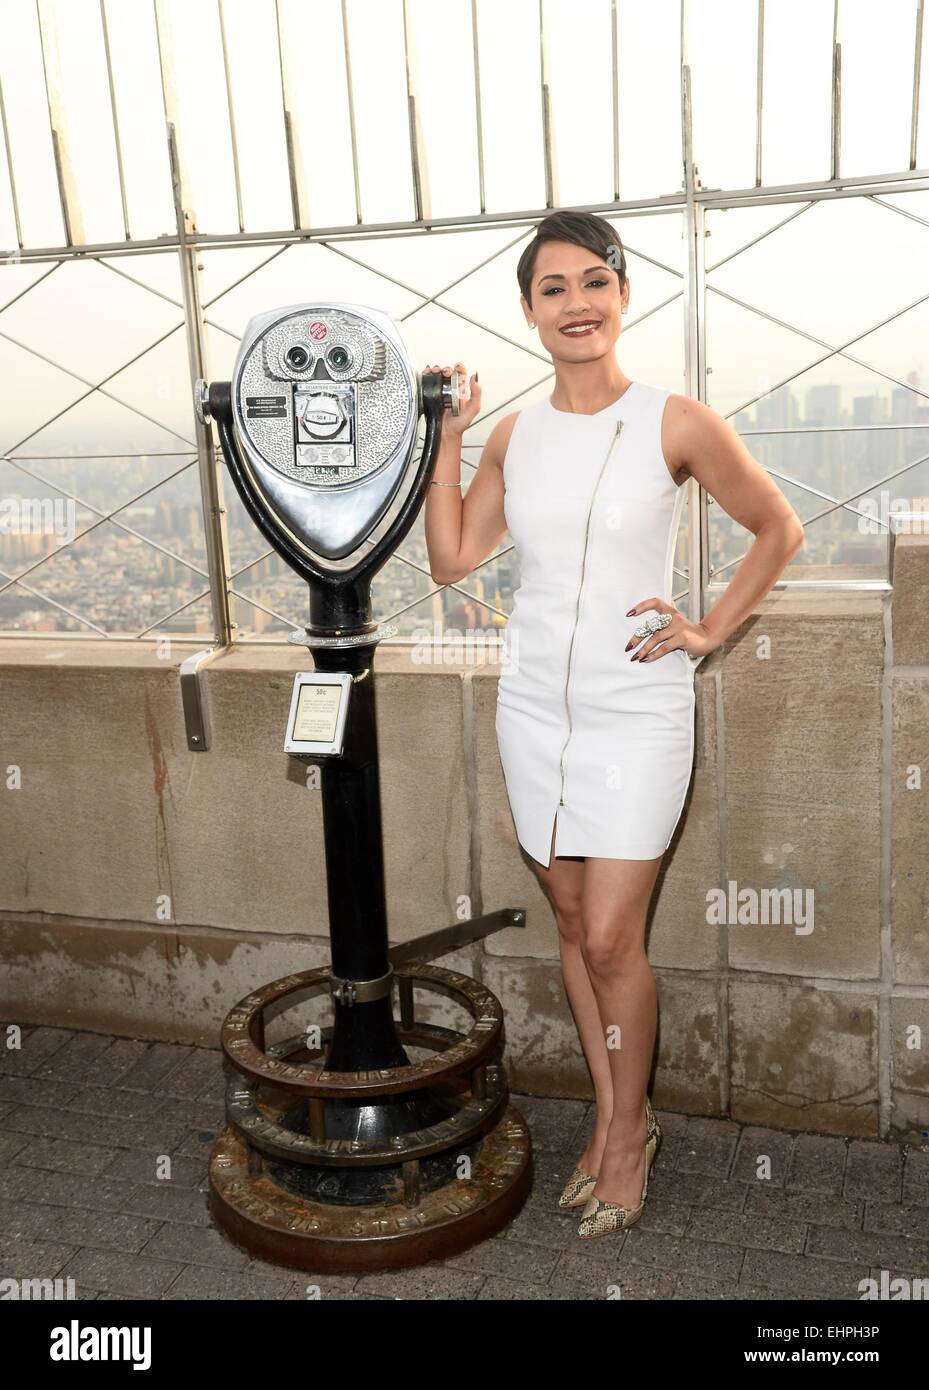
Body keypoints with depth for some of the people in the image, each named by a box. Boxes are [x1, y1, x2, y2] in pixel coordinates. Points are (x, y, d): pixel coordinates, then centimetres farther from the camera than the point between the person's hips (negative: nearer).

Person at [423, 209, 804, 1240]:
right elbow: (451, 559, 5)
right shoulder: (515, 435, 5)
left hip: (636, 712, -4)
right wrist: (447, 437, 0)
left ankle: (628, 1135, 23)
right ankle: (613, 1117, 31)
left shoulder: (677, 424, -8)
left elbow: (778, 530, 2)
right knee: (573, 927, 13)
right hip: (534, 707, 5)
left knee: (609, 939, -2)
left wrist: (709, 631, -4)